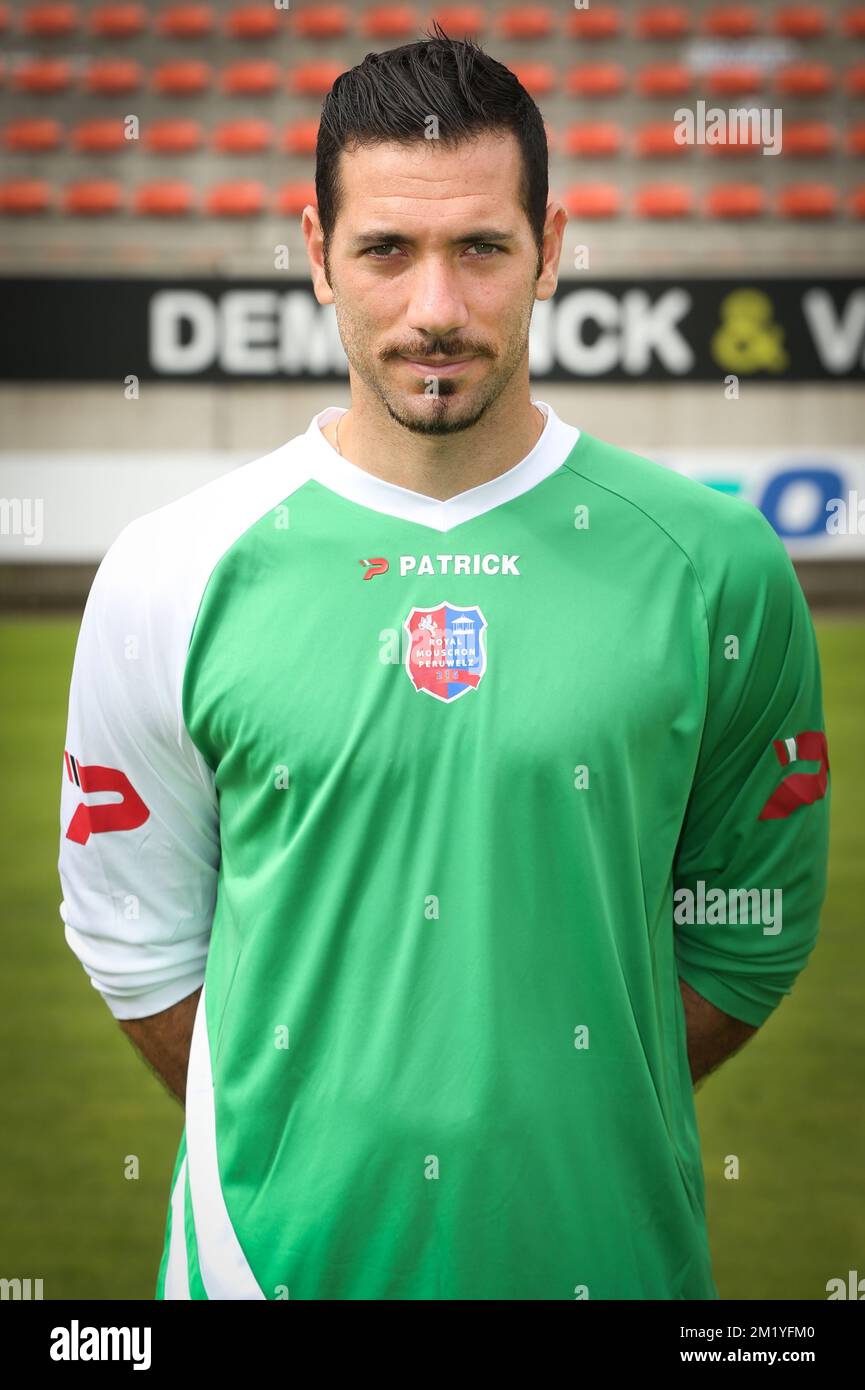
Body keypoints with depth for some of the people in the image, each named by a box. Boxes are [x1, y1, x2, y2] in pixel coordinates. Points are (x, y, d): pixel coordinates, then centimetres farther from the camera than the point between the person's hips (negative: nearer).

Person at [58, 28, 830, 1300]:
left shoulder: (713, 566, -5)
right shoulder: (177, 574, -4)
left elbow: (748, 928, 4)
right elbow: (134, 937, 4)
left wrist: (567, 1122, 0)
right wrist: (295, 1152, 2)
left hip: (606, 1246, 0)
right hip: (273, 1246, 0)